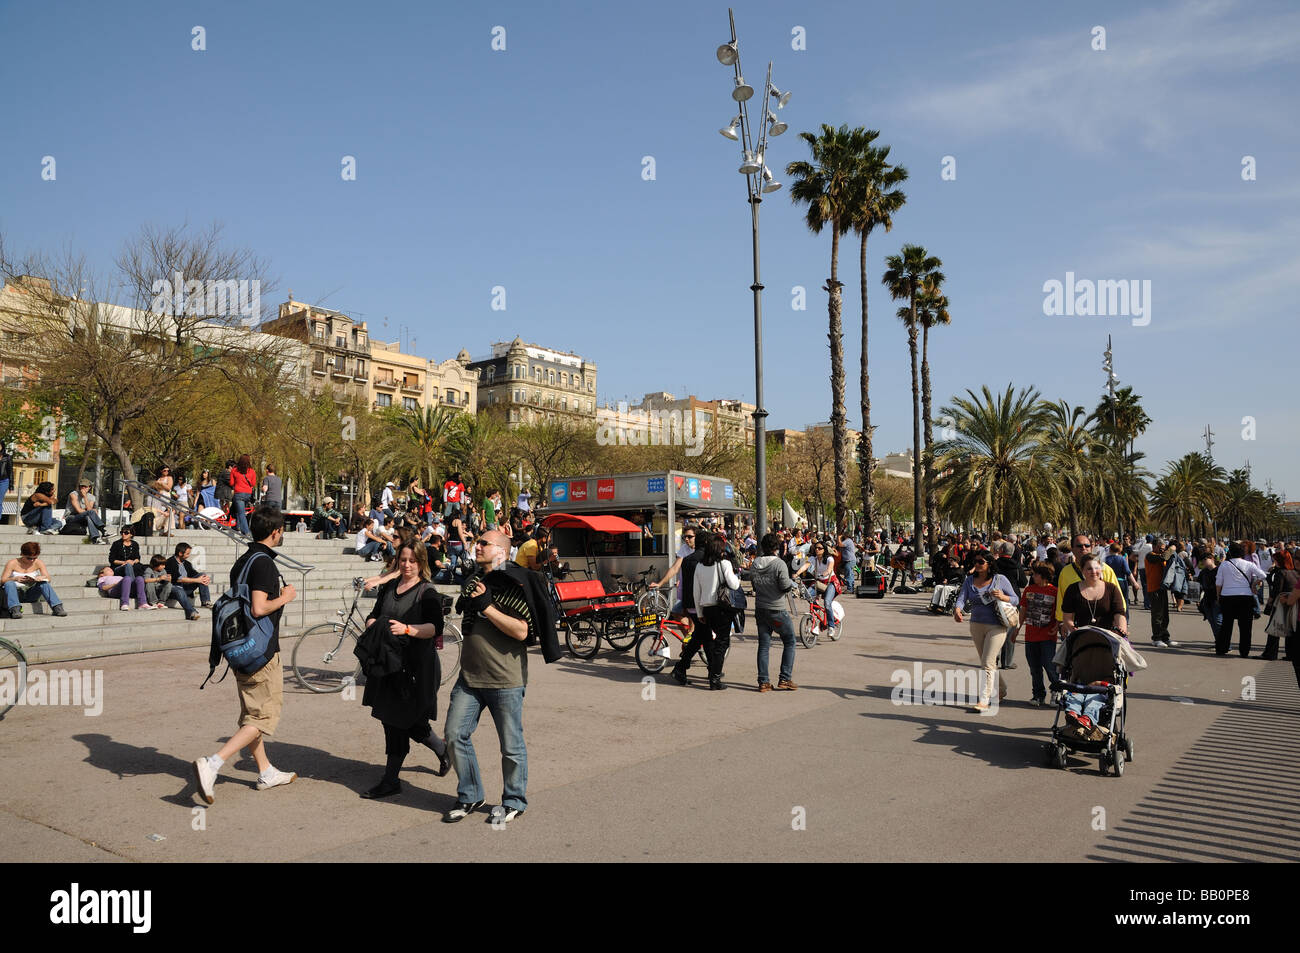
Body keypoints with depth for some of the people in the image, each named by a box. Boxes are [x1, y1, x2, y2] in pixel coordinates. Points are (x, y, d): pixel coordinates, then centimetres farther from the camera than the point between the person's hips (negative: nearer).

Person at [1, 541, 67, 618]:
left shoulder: (38, 563, 2)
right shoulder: (12, 563, -4)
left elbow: (48, 578, -3)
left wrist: (38, 578, -26)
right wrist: (15, 578, -27)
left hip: (30, 595, 1)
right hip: (16, 593, -1)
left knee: (44, 583, -25)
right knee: (9, 584, -32)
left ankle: (57, 607, -36)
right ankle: (15, 609, -48)